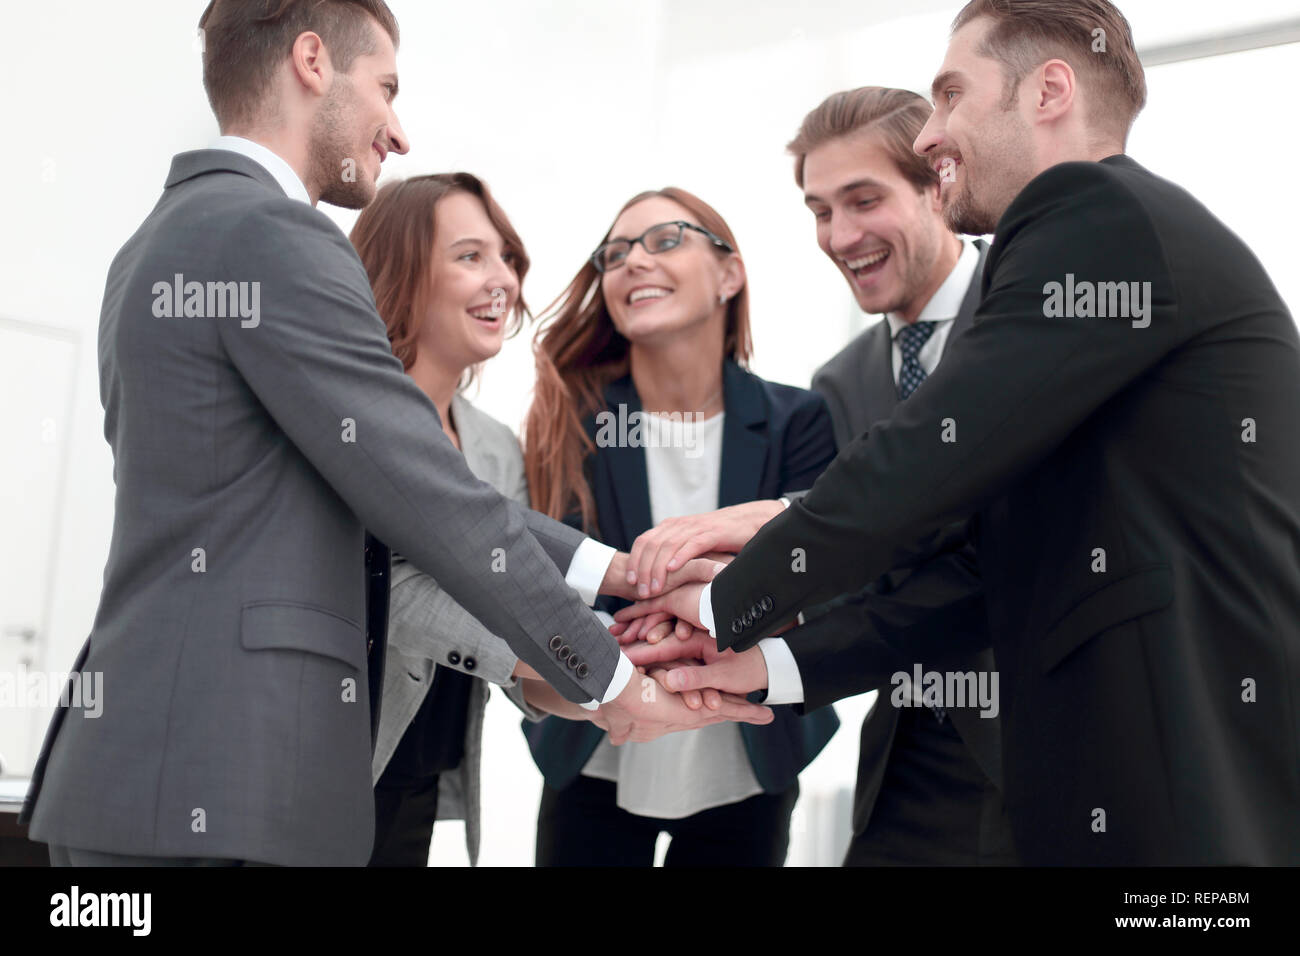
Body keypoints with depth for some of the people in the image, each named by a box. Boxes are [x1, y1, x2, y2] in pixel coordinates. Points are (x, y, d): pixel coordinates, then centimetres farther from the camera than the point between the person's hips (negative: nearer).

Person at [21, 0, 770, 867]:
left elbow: (396, 476, 12)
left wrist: (610, 565, 7)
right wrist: (610, 678, -3)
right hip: (222, 794, -9)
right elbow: (431, 497, -14)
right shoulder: (276, 237, -12)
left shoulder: (160, 241, 17)